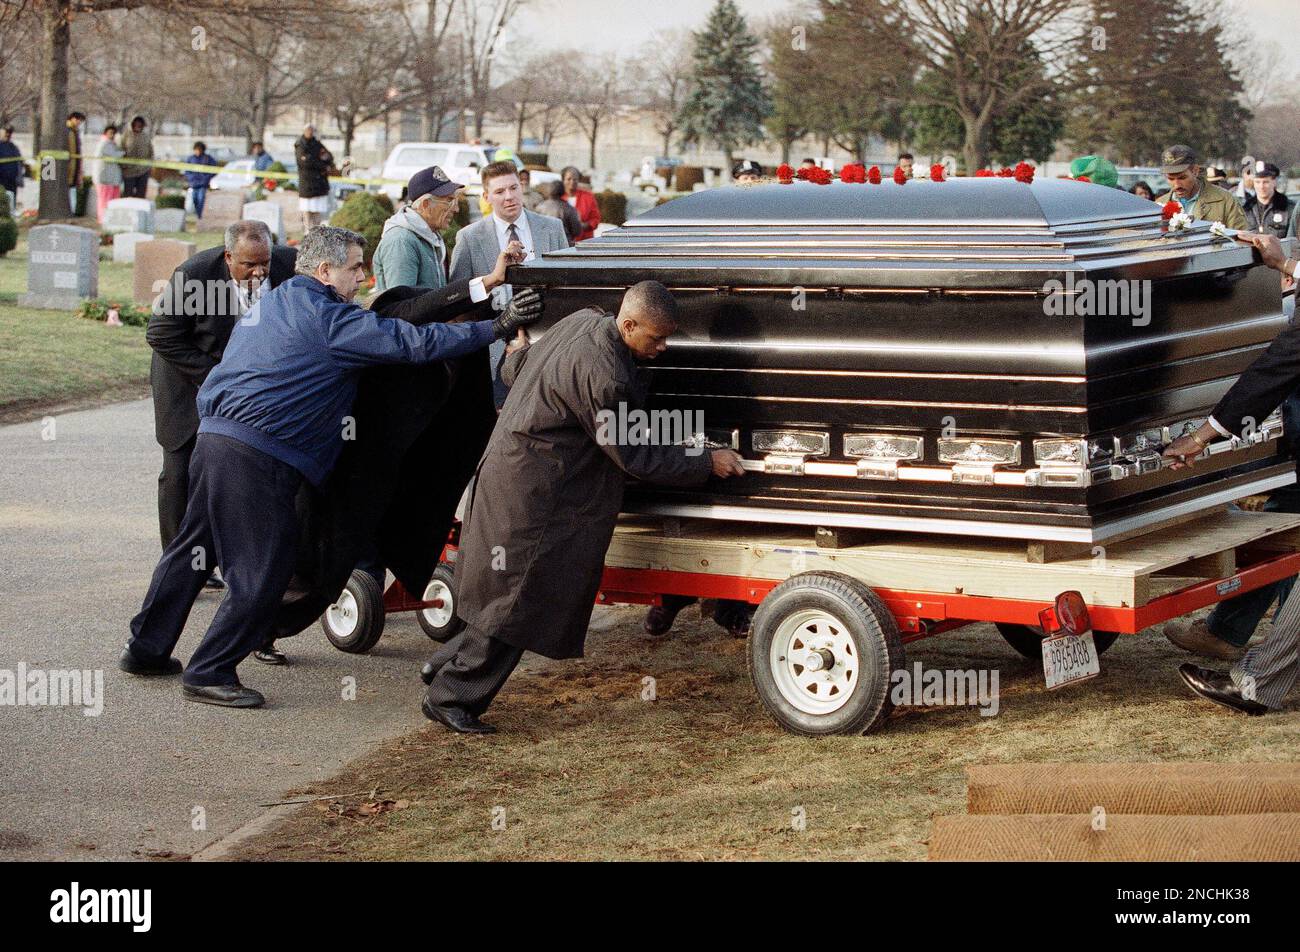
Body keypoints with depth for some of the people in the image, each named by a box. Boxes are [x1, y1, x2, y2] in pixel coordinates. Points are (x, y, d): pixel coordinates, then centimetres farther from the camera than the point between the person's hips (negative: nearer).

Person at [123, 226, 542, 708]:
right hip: (258, 456, -10)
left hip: (215, 434, 10)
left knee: (192, 549, 20)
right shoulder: (326, 317, -8)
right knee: (262, 571, -3)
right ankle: (208, 673, 1)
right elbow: (412, 342, -13)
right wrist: (496, 328, -9)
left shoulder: (270, 303, 20)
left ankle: (145, 649, 29)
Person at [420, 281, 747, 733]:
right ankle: (450, 698, 8)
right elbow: (633, 458, -19)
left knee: (511, 597, 18)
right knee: (516, 600, -1)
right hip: (532, 489, -10)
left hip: (508, 467, 10)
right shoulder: (606, 378, -28)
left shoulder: (582, 320, 1)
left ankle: (447, 666, 27)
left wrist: (519, 353, 42)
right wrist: (707, 462, -11)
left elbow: (517, 368, 18)